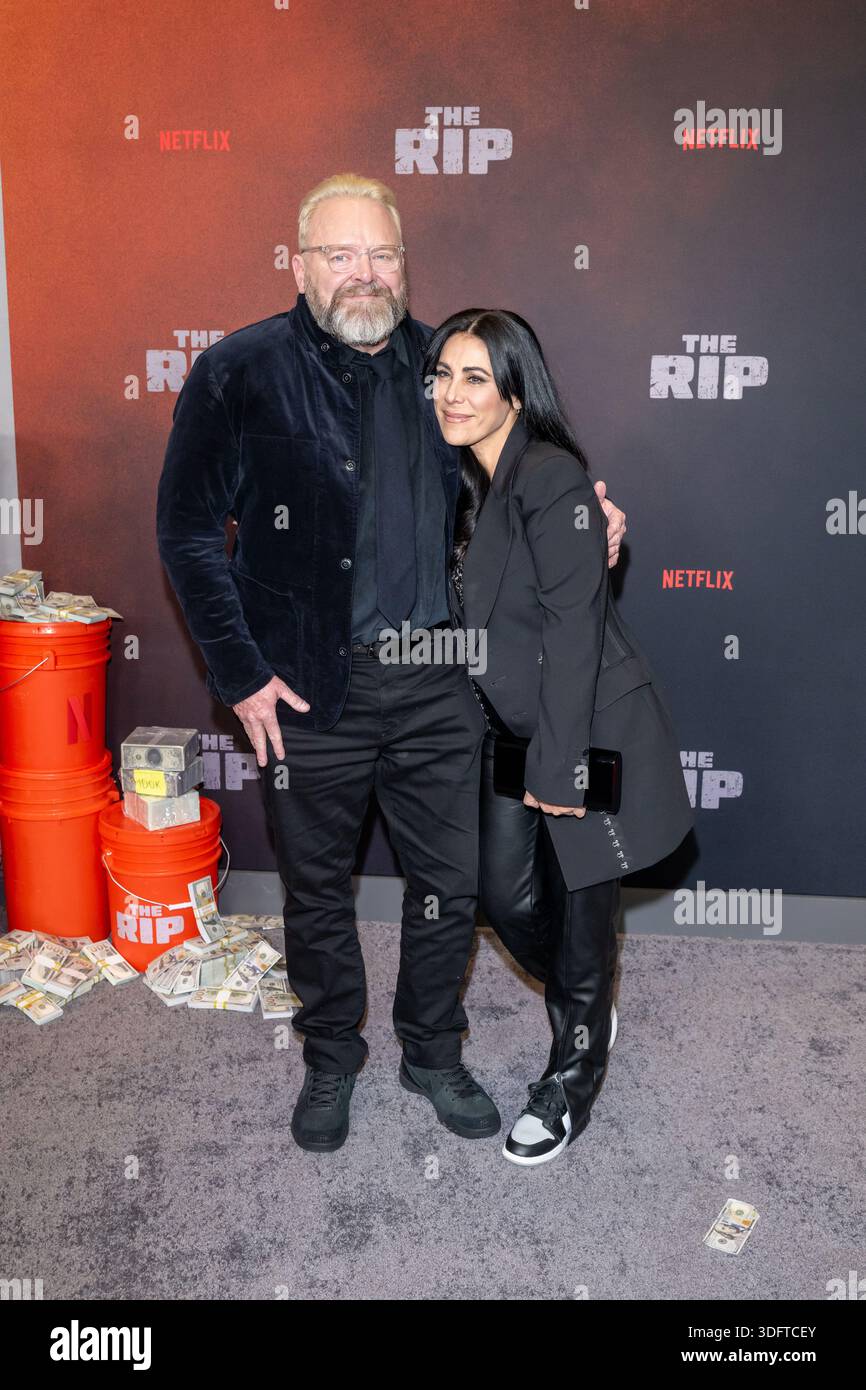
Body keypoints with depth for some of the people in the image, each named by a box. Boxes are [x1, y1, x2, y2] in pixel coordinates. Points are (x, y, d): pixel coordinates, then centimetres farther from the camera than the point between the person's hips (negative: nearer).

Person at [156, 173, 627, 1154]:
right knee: (317, 891, 14)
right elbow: (188, 529, -5)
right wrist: (240, 674, -9)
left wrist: (586, 512, 3)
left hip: (436, 683, 3)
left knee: (450, 885, 12)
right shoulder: (240, 372, -6)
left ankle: (433, 1054, 36)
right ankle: (330, 1061, 37)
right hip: (309, 691, -3)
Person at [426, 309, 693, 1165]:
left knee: (580, 905, 6)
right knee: (503, 892, 12)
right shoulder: (461, 483, 4)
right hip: (513, 729, 7)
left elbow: (573, 630, -22)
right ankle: (584, 1009, 41)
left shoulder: (553, 482, -21)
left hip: (593, 732, -7)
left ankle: (573, 1078, 28)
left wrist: (557, 766, -20)